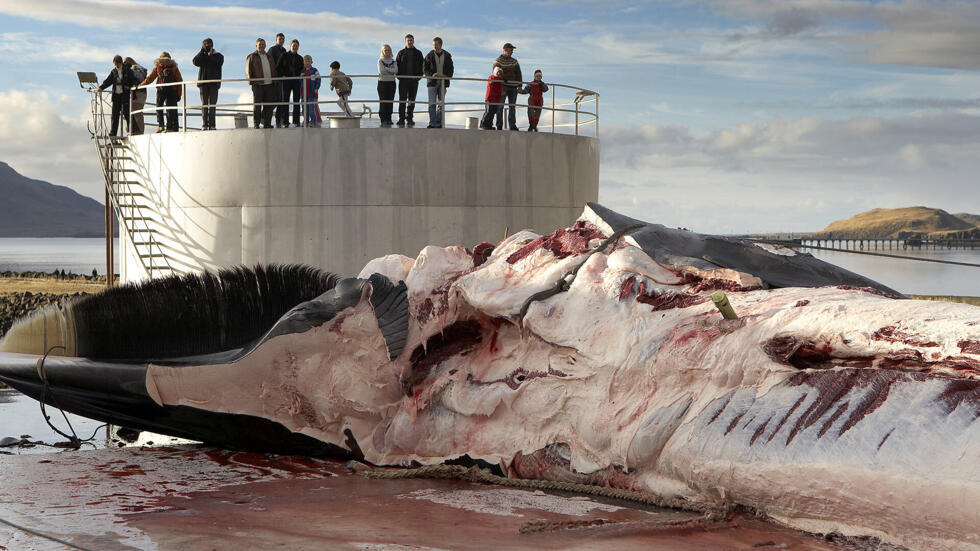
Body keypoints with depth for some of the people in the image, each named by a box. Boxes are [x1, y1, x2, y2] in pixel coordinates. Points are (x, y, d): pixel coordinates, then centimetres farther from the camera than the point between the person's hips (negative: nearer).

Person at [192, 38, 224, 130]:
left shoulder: (218, 56, 15)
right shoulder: (202, 56, 18)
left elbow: (218, 63, -6)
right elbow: (196, 62, -1)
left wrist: (210, 54, 3)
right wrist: (203, 51, -1)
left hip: (214, 82, -1)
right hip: (203, 82, 1)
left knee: (212, 104, -6)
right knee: (204, 104, -4)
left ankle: (211, 125, -8)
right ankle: (204, 125, -7)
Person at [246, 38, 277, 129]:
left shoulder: (269, 57, 20)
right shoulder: (251, 57, 6)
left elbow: (274, 70, 23)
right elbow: (248, 70, 1)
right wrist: (250, 80, -12)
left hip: (269, 84, 4)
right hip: (258, 84, -4)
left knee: (269, 105, 2)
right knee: (257, 104, -4)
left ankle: (267, 122, 10)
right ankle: (256, 123, 0)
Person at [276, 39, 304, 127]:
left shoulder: (300, 58, 12)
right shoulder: (284, 56, 5)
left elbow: (302, 69, 20)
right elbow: (278, 67, 5)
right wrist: (282, 76, -7)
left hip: (297, 81, 2)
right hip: (286, 81, -2)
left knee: (296, 101, 2)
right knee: (285, 101, -3)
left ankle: (296, 121, 6)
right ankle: (285, 122, -3)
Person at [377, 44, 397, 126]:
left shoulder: (393, 61, 11)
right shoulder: (380, 61, 2)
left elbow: (396, 70, -7)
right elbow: (381, 71, -12)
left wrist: (386, 69, -13)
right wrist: (391, 70, -7)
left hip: (391, 82, 3)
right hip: (382, 82, -3)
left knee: (390, 101, 0)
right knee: (383, 101, -6)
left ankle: (388, 119, 5)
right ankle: (383, 119, -3)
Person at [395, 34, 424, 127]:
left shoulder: (418, 53, 10)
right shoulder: (401, 53, 9)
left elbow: (422, 66, 10)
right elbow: (397, 65, 8)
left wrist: (419, 76, -4)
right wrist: (399, 76, -4)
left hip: (414, 80, 1)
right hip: (403, 80, -1)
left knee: (412, 101, 2)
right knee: (402, 100, -5)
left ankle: (410, 119, 7)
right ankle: (401, 119, -4)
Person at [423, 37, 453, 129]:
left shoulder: (447, 56, 7)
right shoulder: (429, 56, 3)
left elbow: (451, 69, 10)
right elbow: (424, 69, 2)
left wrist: (446, 75, -10)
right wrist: (432, 74, -16)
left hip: (443, 82, 2)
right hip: (432, 83, -2)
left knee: (441, 104, 4)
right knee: (432, 104, -6)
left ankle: (439, 123, 8)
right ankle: (432, 123, -6)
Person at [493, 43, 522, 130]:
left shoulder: (514, 61, 16)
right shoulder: (498, 61, 2)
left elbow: (518, 74, 13)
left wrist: (519, 86, 1)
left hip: (513, 87, 4)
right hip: (503, 86, -4)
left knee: (512, 107, 3)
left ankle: (512, 126, 5)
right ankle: (499, 126, -5)